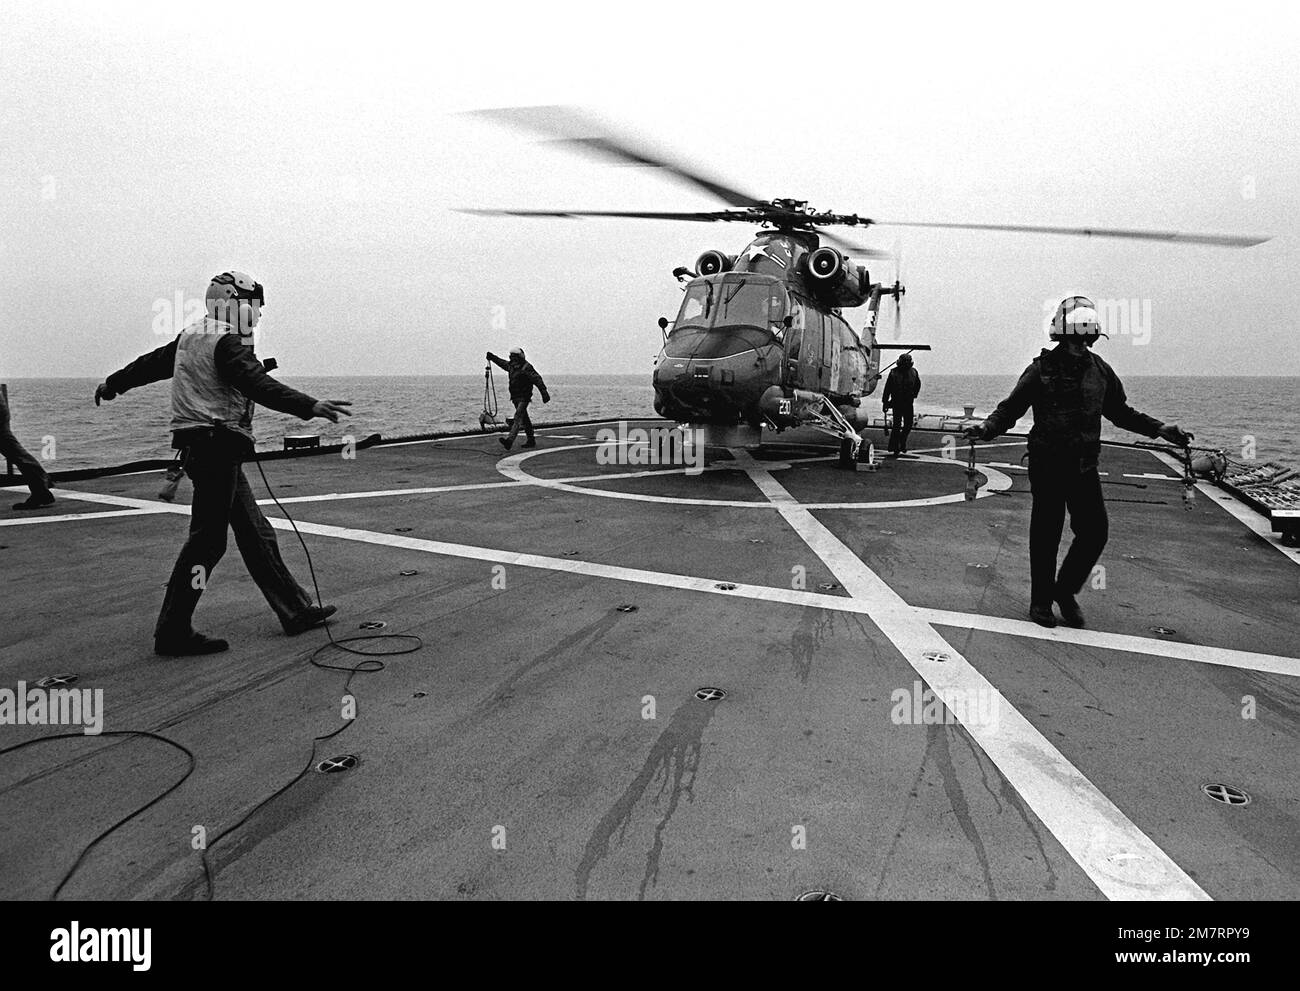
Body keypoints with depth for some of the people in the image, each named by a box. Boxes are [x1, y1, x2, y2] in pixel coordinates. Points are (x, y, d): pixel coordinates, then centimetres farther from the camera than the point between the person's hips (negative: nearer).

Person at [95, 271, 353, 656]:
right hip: (217, 447, -11)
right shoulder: (226, 342, -12)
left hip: (200, 447, 11)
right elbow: (258, 386, -27)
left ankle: (296, 611, 16)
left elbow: (152, 362, 33)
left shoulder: (193, 336, 18)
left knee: (255, 533, 11)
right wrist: (311, 406, -38)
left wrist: (112, 384, 49)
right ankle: (173, 633, 1)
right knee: (208, 539, -6)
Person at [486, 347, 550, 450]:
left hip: (524, 397, -9)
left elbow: (537, 380, -23)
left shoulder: (526, 368, -15)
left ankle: (509, 440, -31)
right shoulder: (512, 365, 10)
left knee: (518, 418, -19)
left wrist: (544, 392, -31)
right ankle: (531, 441, 23)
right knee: (524, 420, 14)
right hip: (515, 397, 9)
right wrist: (492, 357, 32)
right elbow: (503, 363, 33)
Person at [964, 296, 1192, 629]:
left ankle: (1065, 590, 22)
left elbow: (1120, 412, 20)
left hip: (1084, 465, 4)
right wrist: (987, 428, -22)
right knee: (1046, 534, 3)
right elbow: (1010, 409, -3)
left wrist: (1160, 429, 15)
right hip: (1047, 464, -4)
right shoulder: (1042, 370, -5)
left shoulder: (1100, 371, 7)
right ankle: (1041, 600, 18)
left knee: (1095, 530, 0)